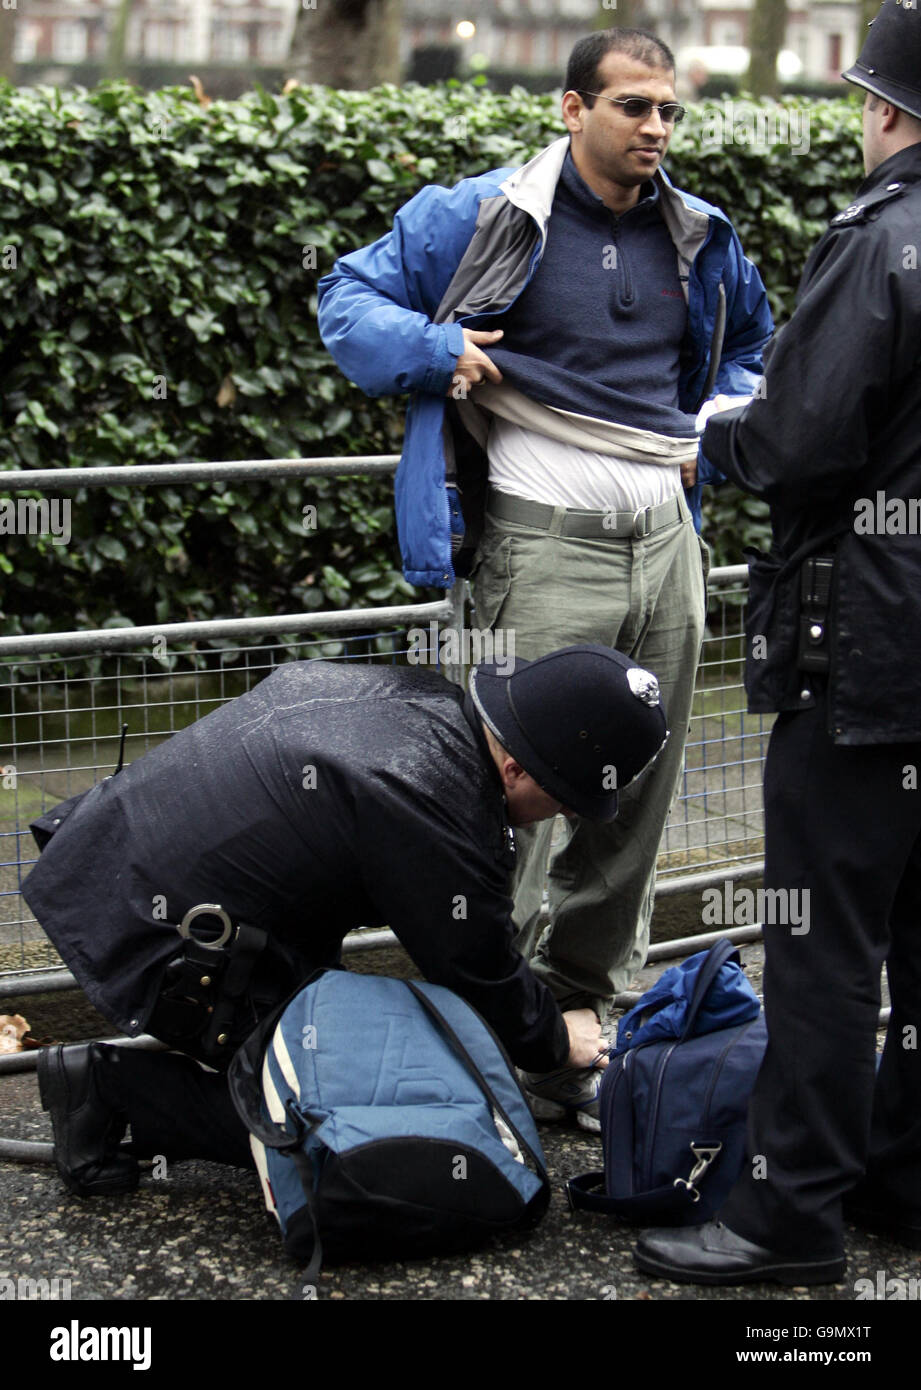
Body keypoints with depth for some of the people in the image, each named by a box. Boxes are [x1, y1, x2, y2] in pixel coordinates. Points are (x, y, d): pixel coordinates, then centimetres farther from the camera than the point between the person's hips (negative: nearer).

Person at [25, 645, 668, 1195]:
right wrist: (557, 1042, 12)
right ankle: (109, 1086, -4)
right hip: (148, 940, -10)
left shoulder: (416, 691, 3)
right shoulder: (440, 819, -25)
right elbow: (481, 977, -11)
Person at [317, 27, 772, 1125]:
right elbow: (348, 298, 2)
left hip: (666, 539, 6)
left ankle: (581, 1021, 21)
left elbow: (755, 340, 30)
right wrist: (434, 351, -15)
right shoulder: (481, 218, -3)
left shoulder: (700, 240, 12)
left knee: (640, 796, 9)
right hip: (545, 545, -6)